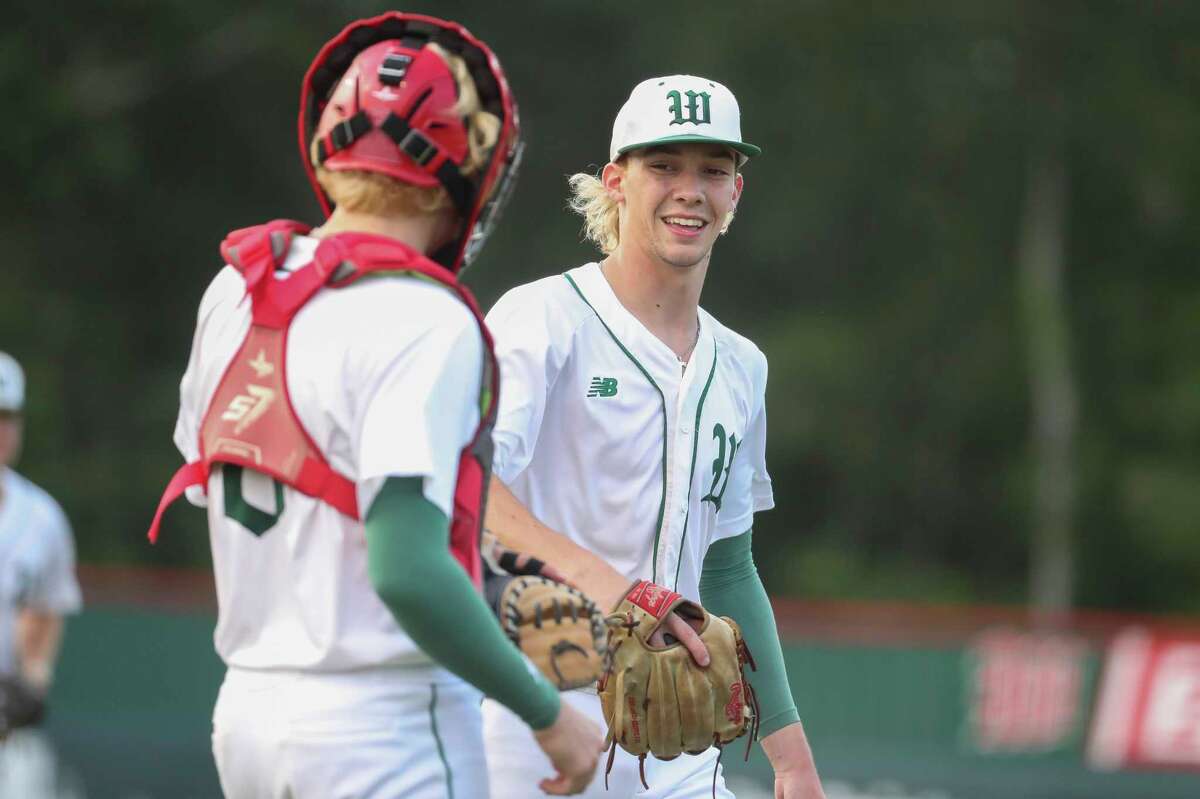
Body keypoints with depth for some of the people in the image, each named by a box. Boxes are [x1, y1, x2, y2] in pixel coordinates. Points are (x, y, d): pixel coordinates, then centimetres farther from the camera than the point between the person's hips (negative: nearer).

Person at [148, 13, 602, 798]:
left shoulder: (234, 289, 7)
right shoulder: (423, 321, -17)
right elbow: (407, 571, -24)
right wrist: (546, 713, -15)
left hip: (247, 704, 8)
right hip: (385, 728, -8)